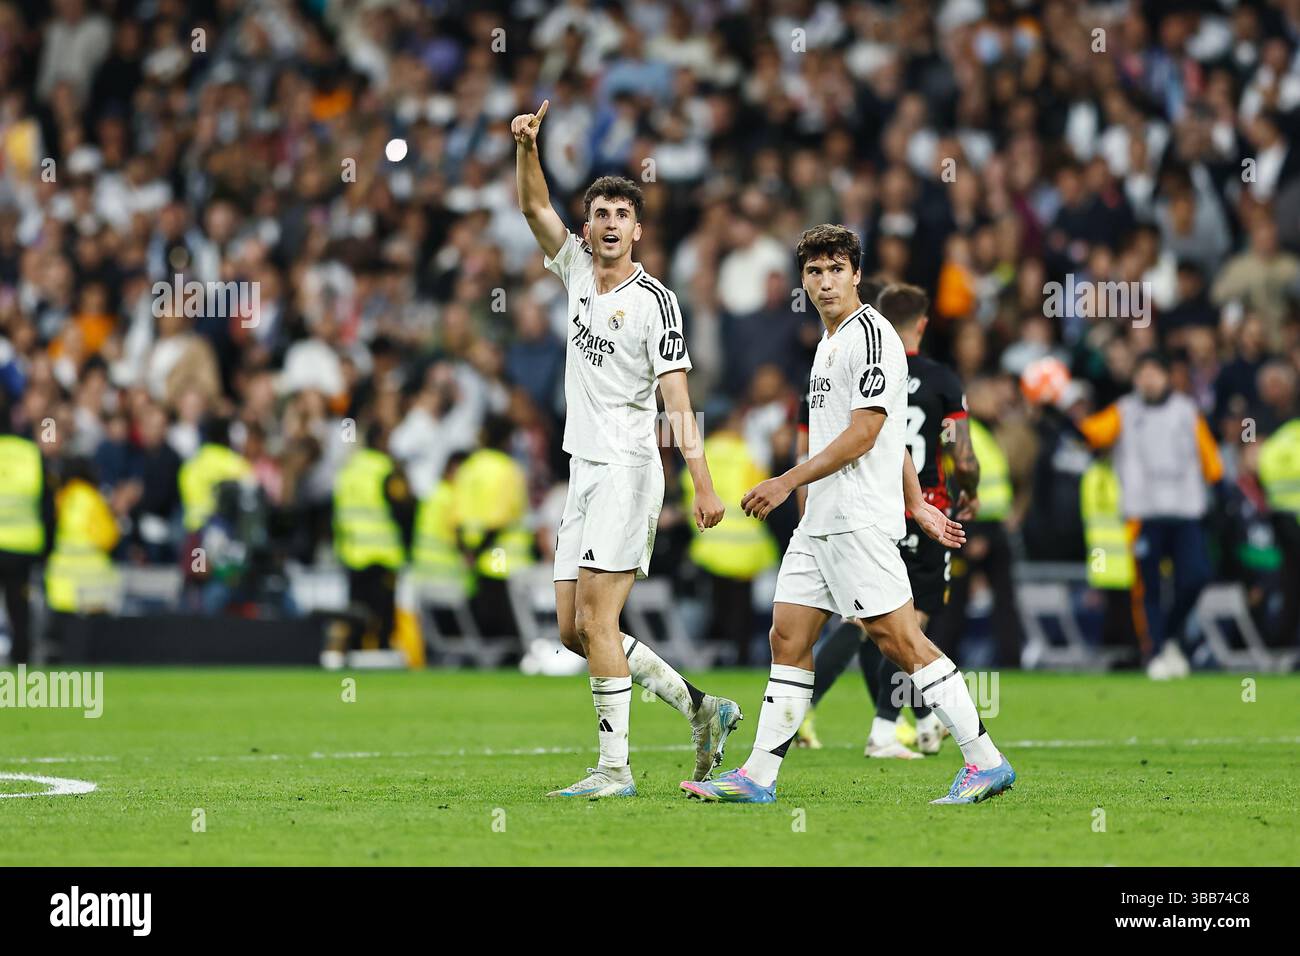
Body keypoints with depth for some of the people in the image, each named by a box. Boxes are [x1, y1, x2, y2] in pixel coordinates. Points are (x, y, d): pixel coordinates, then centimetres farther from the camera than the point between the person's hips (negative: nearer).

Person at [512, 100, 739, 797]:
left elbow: (677, 400, -14)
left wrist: (703, 485, -22)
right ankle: (699, 708, 15)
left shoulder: (653, 301, -9)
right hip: (584, 471, 8)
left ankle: (614, 767, -13)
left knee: (595, 620, -14)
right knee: (573, 628, 5)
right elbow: (535, 207, 13)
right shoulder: (577, 271, 11)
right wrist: (527, 146, -6)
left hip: (627, 471, -8)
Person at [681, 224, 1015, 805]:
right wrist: (917, 503, 24)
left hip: (861, 521, -10)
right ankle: (758, 778, 8)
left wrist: (787, 482, -15)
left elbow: (863, 433, -18)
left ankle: (986, 763, -6)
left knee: (899, 641, -10)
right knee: (788, 637, 6)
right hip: (819, 521, 10)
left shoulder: (872, 336, -11)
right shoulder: (831, 342, 19)